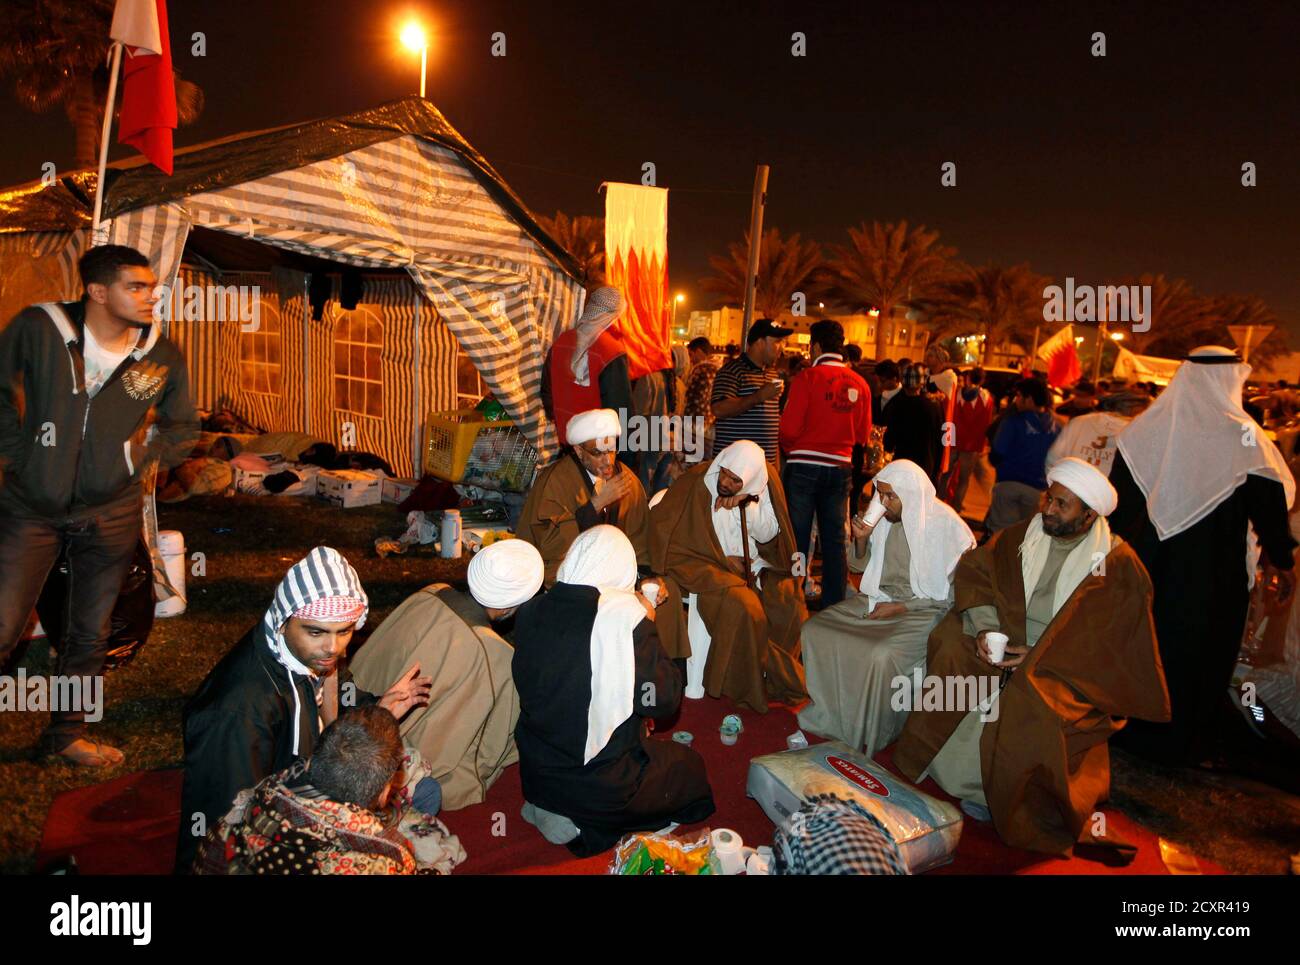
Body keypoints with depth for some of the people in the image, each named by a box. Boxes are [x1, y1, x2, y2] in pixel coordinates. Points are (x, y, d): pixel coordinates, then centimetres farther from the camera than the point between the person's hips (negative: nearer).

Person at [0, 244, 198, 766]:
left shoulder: (163, 356, -4)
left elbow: (183, 428, 9)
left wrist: (139, 454, -3)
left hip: (111, 513, 2)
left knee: (91, 634, 13)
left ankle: (67, 732, 32)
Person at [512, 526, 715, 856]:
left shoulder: (531, 610, -7)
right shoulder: (627, 617, -24)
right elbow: (664, 701, -17)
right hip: (600, 786, -6)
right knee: (690, 766, 19)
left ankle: (546, 806, 9)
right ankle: (590, 825, 1)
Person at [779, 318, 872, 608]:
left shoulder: (808, 377, -10)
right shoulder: (860, 384, 2)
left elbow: (790, 428, -14)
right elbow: (863, 435, 6)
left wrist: (790, 449, 6)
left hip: (804, 466, -4)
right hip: (841, 467, 4)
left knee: (798, 539, 4)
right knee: (834, 540, 12)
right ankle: (833, 603, 19)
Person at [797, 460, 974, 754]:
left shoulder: (948, 527, -14)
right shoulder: (885, 517, 1)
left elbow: (952, 593, -11)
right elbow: (863, 564, 17)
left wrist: (900, 608, -17)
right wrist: (861, 539, -6)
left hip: (922, 609, -6)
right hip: (879, 597, 6)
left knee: (880, 655, -33)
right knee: (814, 630, -11)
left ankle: (871, 738, -8)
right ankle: (828, 713, 3)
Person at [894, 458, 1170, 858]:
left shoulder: (1120, 567, -10)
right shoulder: (1026, 534, 2)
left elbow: (1112, 644, -12)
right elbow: (974, 570, 1)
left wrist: (1042, 658, -20)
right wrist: (985, 628, -15)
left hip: (1070, 670, -4)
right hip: (1011, 640, 5)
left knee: (1031, 702, -33)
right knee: (953, 649, -21)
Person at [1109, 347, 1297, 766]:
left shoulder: (1145, 428, -5)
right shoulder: (1243, 437, -14)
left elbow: (1118, 495, 0)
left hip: (1145, 561, 3)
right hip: (1213, 571, -3)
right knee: (1198, 650, 12)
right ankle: (1181, 742, 25)